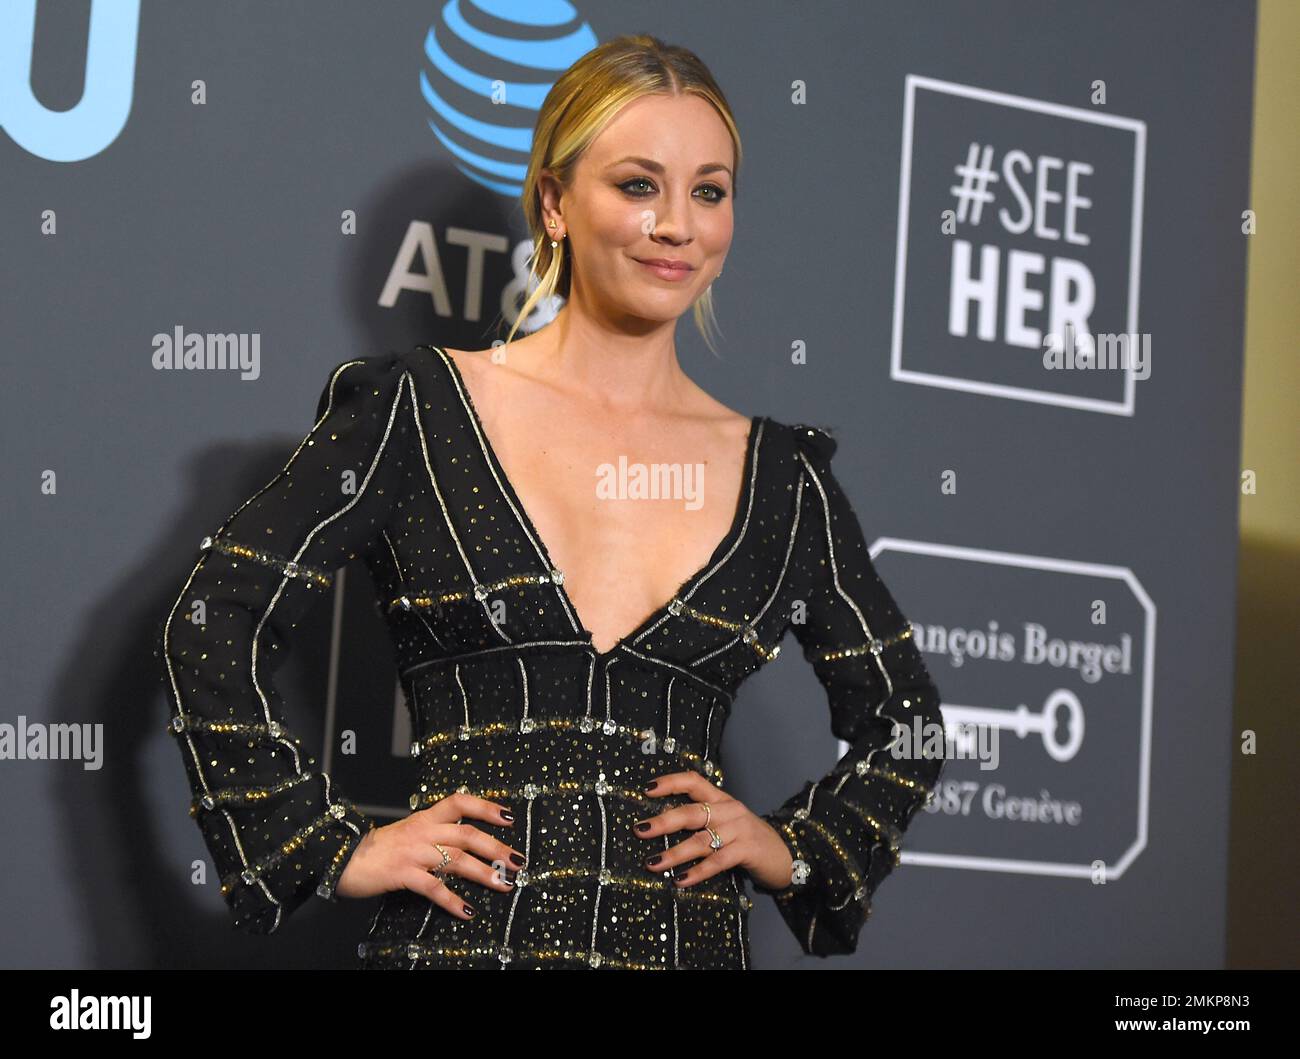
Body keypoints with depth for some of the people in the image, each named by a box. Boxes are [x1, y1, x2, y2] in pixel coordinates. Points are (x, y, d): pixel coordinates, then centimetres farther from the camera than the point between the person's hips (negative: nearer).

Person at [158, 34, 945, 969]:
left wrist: (794, 849, 7)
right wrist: (334, 849, -4)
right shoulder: (418, 411, 0)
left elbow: (905, 723, 20)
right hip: (460, 938, -2)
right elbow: (213, 626, -1)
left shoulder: (782, 474, 8)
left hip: (690, 944, 3)